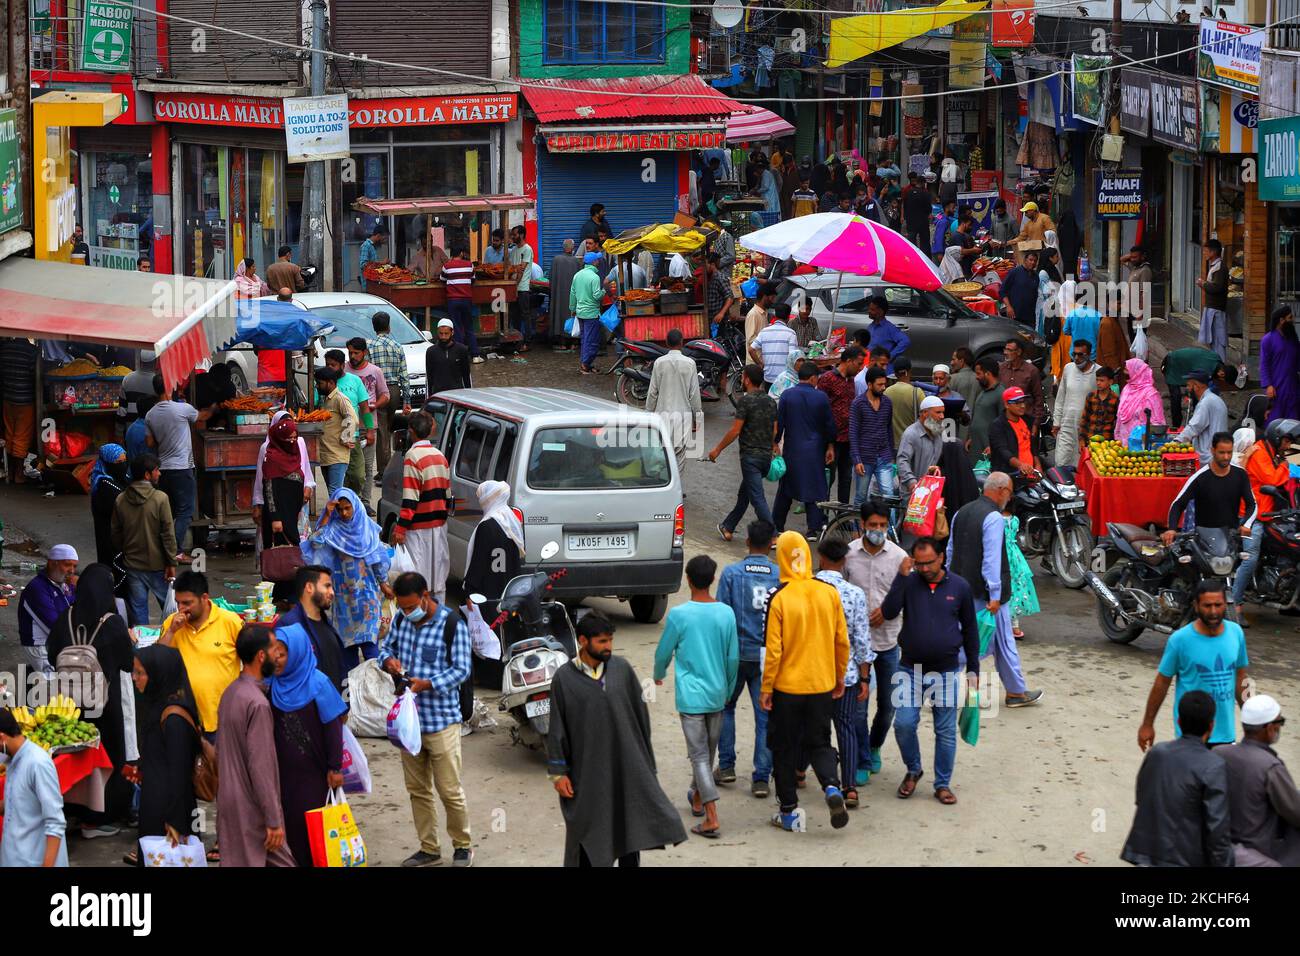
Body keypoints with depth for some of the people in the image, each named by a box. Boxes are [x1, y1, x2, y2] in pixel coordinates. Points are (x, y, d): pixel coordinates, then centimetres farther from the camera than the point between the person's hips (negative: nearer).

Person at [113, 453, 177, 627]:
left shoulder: (120, 500, 0)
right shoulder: (160, 499, -14)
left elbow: (115, 534, 7)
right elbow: (168, 533, -14)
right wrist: (172, 563, -8)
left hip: (132, 565, 4)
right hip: (157, 565, -4)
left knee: (137, 611, 8)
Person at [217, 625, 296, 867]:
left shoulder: (230, 693, 8)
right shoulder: (257, 703, -19)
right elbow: (260, 766, -21)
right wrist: (273, 820, -17)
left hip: (229, 799, 9)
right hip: (250, 809, -9)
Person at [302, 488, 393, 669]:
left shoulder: (367, 527, 0)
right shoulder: (333, 528, 0)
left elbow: (378, 557, 7)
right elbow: (316, 542, -16)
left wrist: (383, 583, 8)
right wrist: (327, 516, -16)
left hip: (366, 588, -2)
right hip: (343, 591, 2)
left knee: (367, 634, -10)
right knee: (346, 634, 7)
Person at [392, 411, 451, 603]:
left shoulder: (412, 457, -15)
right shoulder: (440, 456, 8)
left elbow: (410, 499, -19)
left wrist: (401, 528, -17)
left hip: (419, 525, -7)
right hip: (439, 523, 7)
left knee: (418, 573, -4)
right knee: (438, 571, 13)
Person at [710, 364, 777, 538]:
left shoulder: (746, 401, -14)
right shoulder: (771, 401, 8)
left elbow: (735, 431, -15)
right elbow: (775, 431, 12)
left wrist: (718, 449, -6)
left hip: (750, 455, -8)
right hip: (766, 455, 8)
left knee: (757, 498, -7)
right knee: (744, 494, 20)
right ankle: (728, 527, 31)